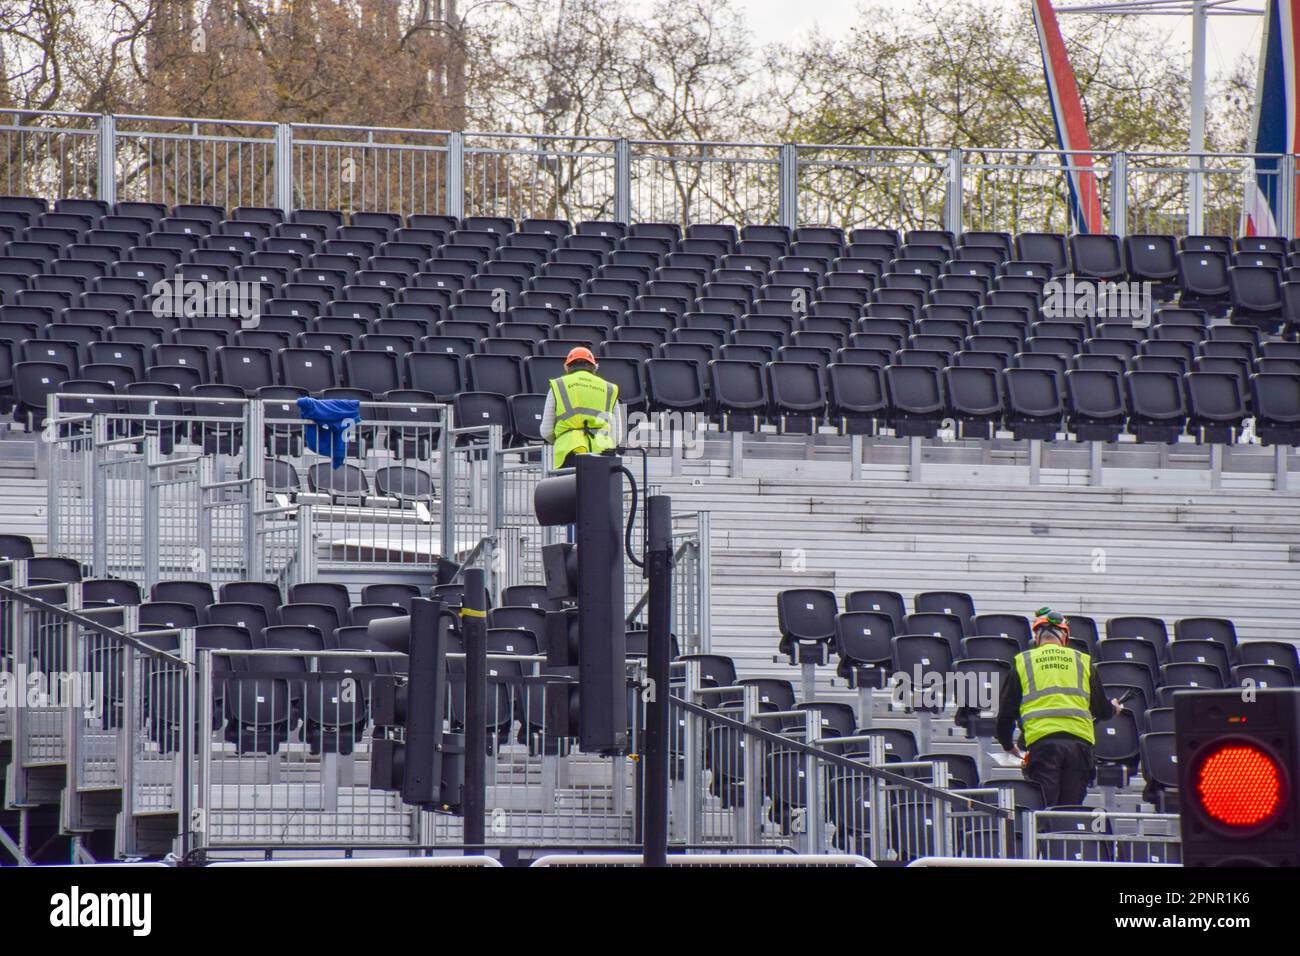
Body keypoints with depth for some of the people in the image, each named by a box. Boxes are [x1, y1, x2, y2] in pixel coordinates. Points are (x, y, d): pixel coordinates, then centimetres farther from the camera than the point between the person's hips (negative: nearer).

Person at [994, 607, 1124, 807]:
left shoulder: (1022, 663, 14)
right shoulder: (1083, 661, 17)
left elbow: (1007, 711, 16)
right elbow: (1102, 710, 21)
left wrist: (1008, 745, 34)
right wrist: (1113, 709, 46)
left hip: (1042, 740, -1)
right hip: (1079, 740, 1)